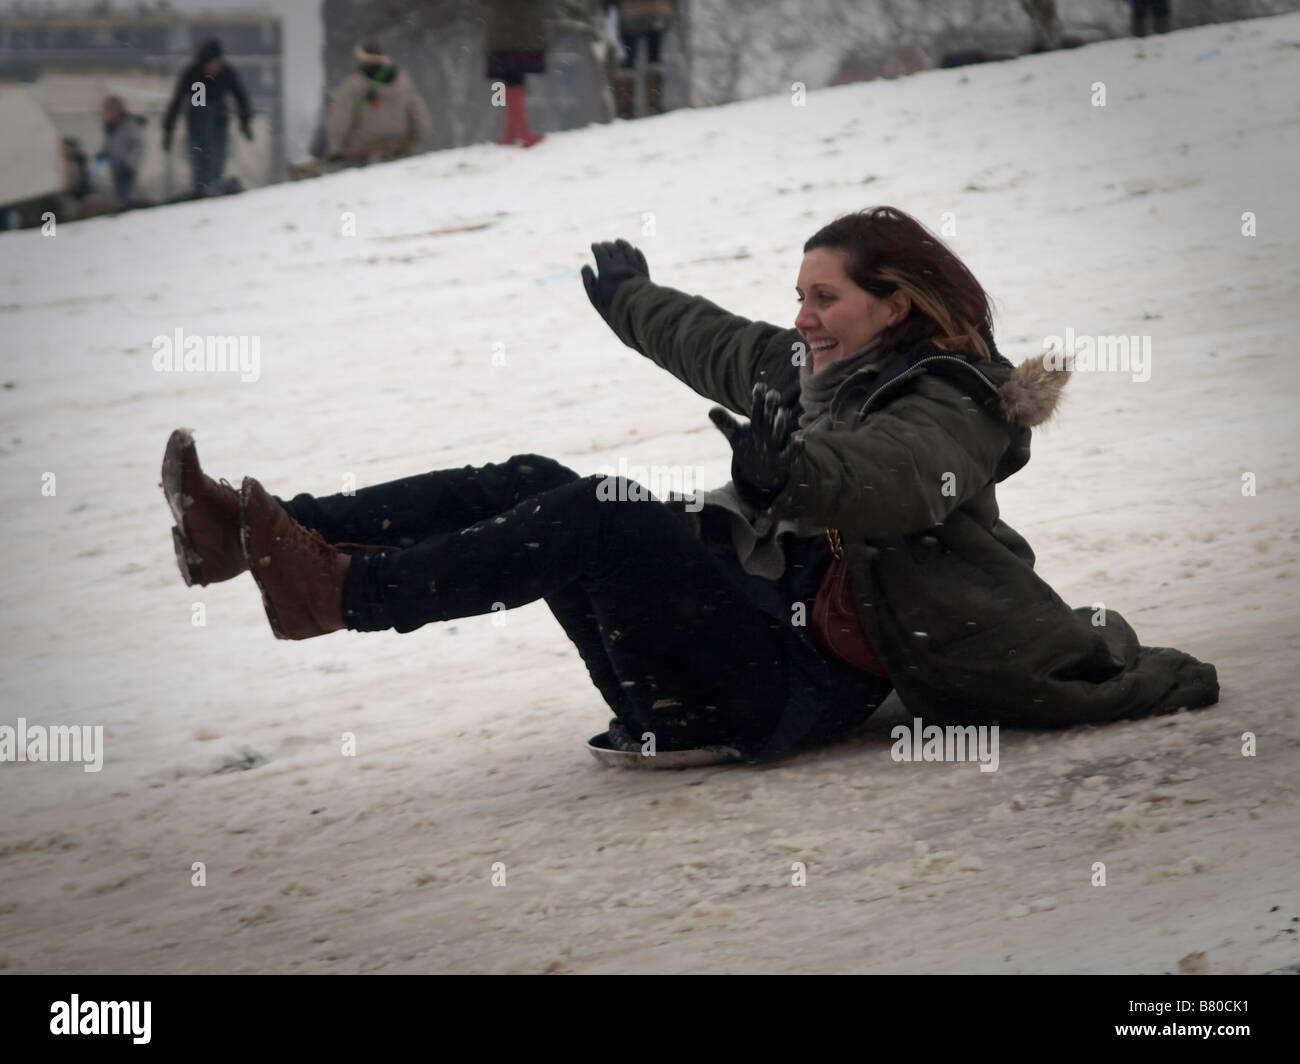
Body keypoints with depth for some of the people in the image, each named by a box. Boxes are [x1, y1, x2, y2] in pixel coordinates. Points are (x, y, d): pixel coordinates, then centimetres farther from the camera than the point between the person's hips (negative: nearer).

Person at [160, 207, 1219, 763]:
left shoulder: (945, 415, -7)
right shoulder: (816, 369, 19)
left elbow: (875, 485, -30)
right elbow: (712, 345, 39)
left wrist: (787, 466, -50)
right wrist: (629, 296, 54)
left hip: (793, 677, -9)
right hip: (730, 627, 9)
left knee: (593, 518, -27)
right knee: (528, 486, -5)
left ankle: (338, 592, -35)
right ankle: (249, 534, -15)